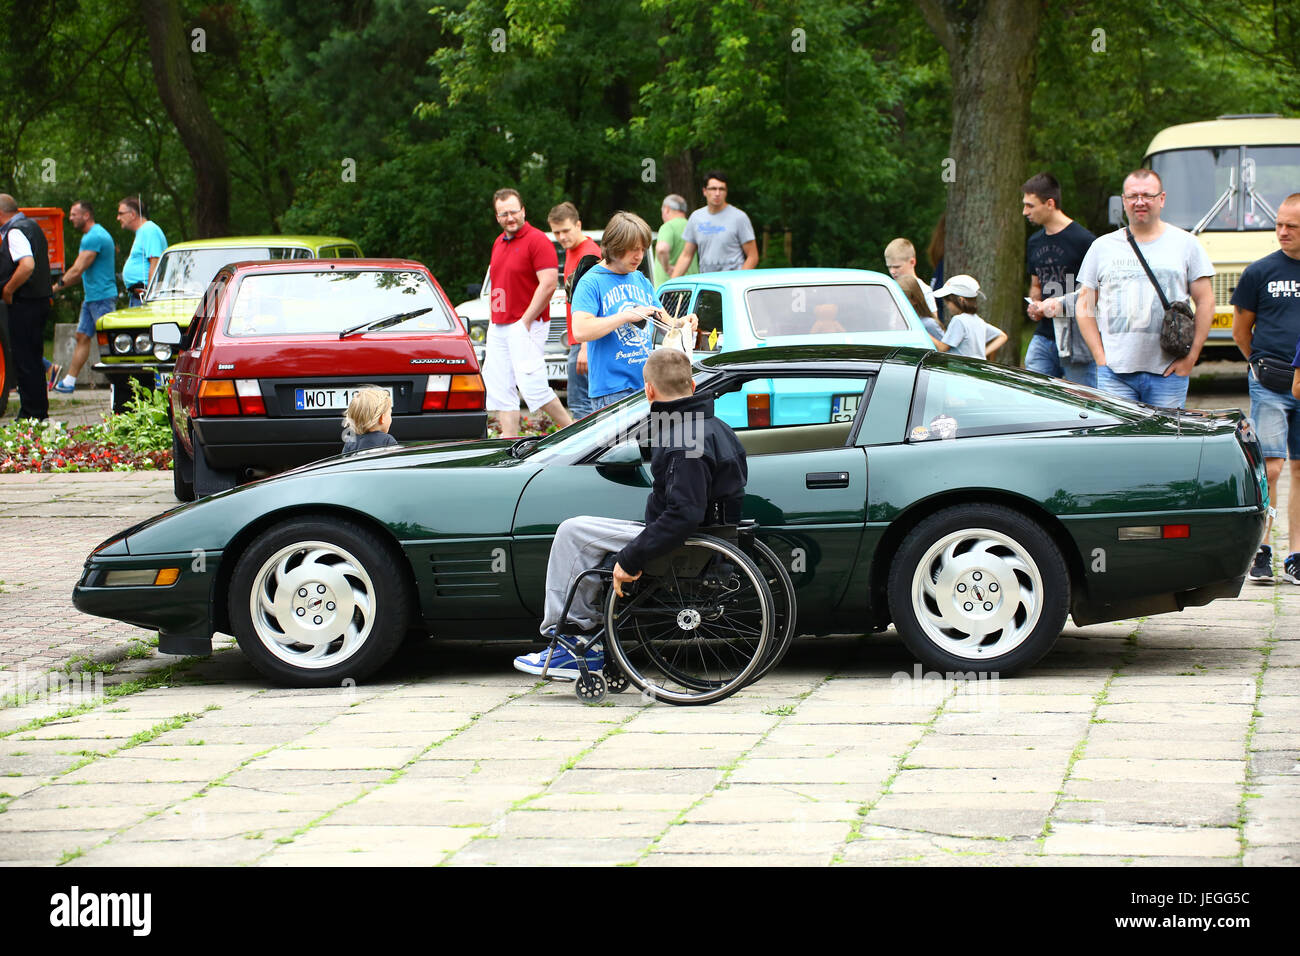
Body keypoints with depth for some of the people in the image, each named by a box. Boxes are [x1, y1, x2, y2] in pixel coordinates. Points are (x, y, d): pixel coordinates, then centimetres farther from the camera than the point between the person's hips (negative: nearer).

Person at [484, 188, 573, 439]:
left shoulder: (537, 240, -10)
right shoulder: (499, 243, 15)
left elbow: (548, 284, -17)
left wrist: (525, 321, -17)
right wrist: (496, 319, 12)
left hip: (526, 326, -8)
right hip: (497, 328, 8)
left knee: (531, 385, -12)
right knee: (500, 389, 3)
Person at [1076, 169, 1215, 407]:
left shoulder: (1185, 243, 9)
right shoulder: (1102, 247, 12)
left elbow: (1205, 301, 8)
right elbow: (1084, 306, 12)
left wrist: (1190, 357, -1)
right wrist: (1100, 357, 1)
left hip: (1168, 372, -1)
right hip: (1115, 374, 1)